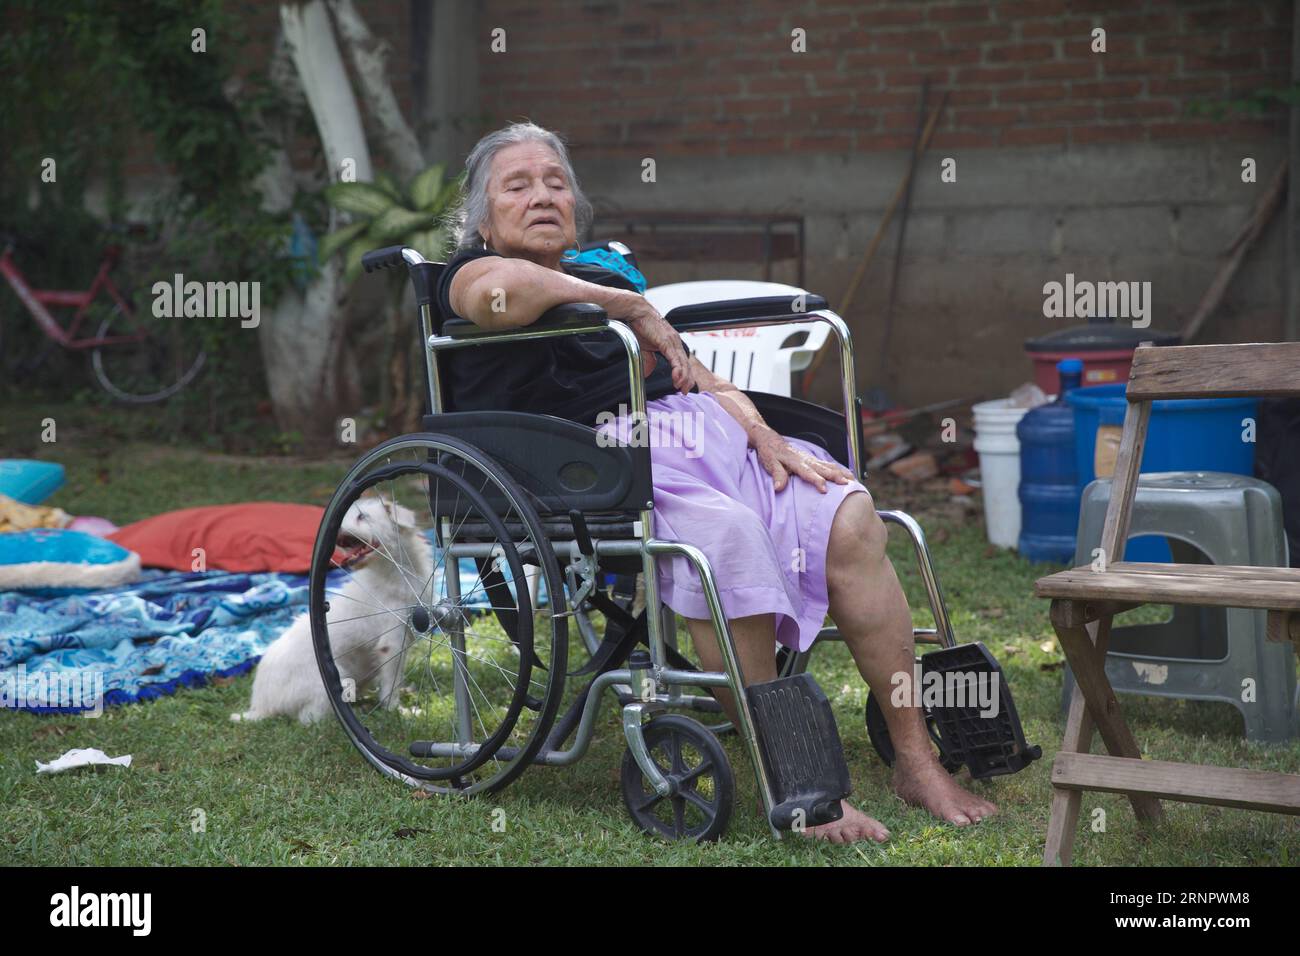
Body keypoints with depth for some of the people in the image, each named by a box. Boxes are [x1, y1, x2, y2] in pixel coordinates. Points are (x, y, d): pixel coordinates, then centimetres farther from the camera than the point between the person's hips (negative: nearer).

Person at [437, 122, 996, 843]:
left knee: (848, 517, -18)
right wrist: (634, 310, -7)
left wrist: (763, 435, 5)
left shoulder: (606, 281, 34)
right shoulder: (471, 274, 11)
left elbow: (700, 378, 25)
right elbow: (501, 291, -17)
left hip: (697, 432, 7)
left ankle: (917, 762, -16)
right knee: (727, 532, -36)